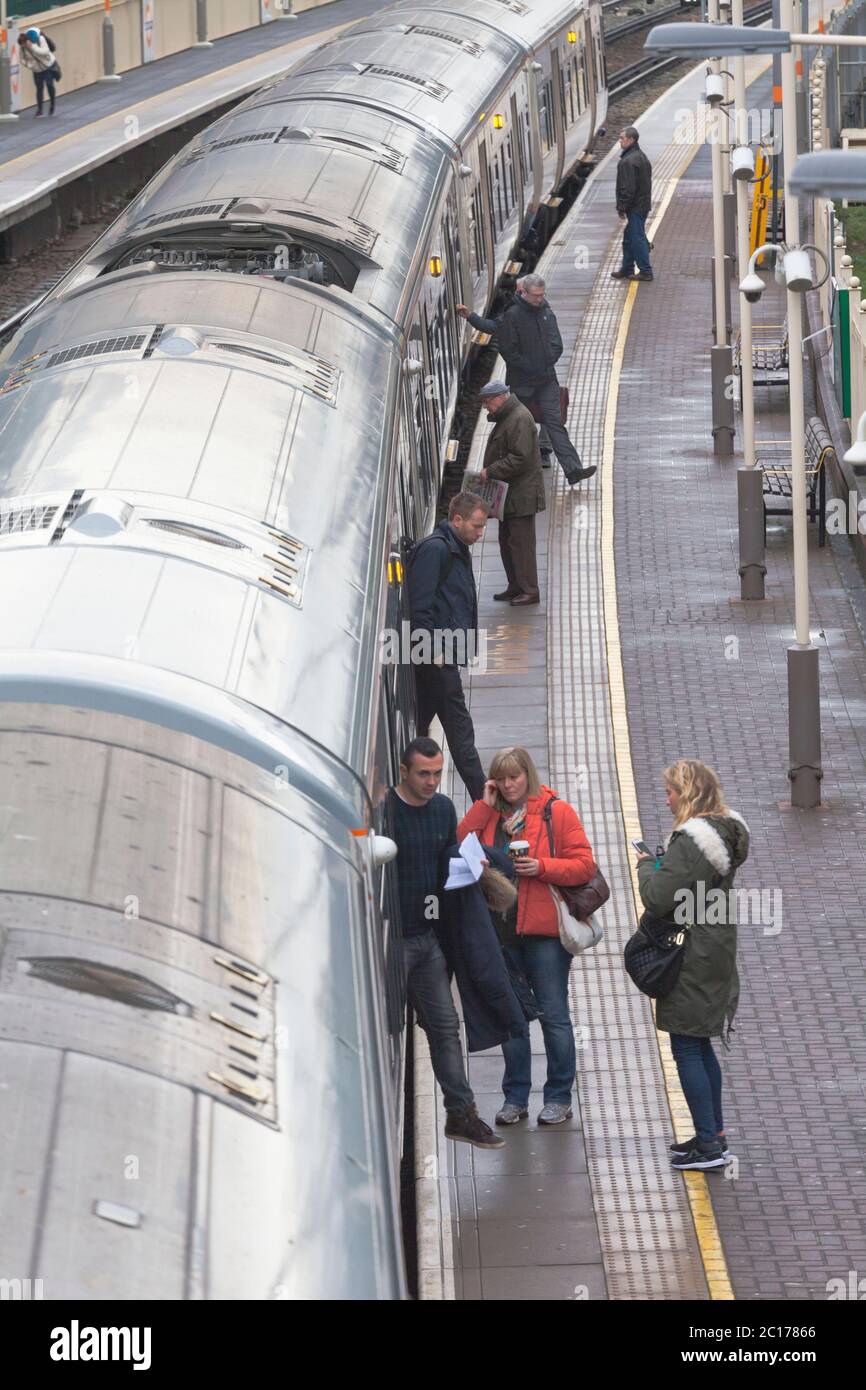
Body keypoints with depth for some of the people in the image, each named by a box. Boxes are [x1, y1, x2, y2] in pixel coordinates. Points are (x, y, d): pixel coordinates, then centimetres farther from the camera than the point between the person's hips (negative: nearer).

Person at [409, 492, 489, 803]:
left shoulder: (458, 550, 18)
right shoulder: (435, 549, -14)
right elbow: (420, 605, -20)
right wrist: (434, 651, -20)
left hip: (440, 653, 10)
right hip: (437, 652, -10)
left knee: (420, 723, 12)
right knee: (458, 725, -5)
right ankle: (482, 798, -3)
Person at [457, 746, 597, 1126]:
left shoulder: (557, 812, -2)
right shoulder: (490, 815, 12)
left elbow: (584, 866, -6)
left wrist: (541, 867, -18)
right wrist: (485, 806, -4)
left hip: (544, 930, -5)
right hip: (501, 928, 5)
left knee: (553, 1014, 1)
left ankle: (559, 1098, 10)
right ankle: (515, 1098, 18)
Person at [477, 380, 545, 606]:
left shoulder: (519, 419, -19)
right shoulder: (507, 417, 15)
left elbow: (520, 458, -25)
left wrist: (491, 471, -19)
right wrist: (489, 472, 12)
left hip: (521, 494, -11)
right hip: (509, 493, 11)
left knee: (521, 541, -8)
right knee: (507, 541, 15)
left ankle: (529, 591, -4)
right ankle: (515, 587, 22)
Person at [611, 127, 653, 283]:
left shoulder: (628, 161, -21)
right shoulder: (641, 156, 13)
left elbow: (627, 188, -24)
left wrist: (622, 209, -19)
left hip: (634, 206, -10)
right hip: (643, 204, 10)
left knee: (636, 238, -3)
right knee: (629, 239, 18)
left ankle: (646, 271, 1)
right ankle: (626, 269, 26)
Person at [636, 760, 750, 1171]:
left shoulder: (689, 841, -22)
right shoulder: (727, 832, 8)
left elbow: (659, 899, -23)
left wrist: (647, 865, -4)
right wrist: (660, 866, 8)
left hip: (691, 962, -9)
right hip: (717, 953, 9)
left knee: (687, 1048, -2)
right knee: (701, 1047, 18)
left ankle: (709, 1144, -1)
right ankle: (714, 1136, 24)